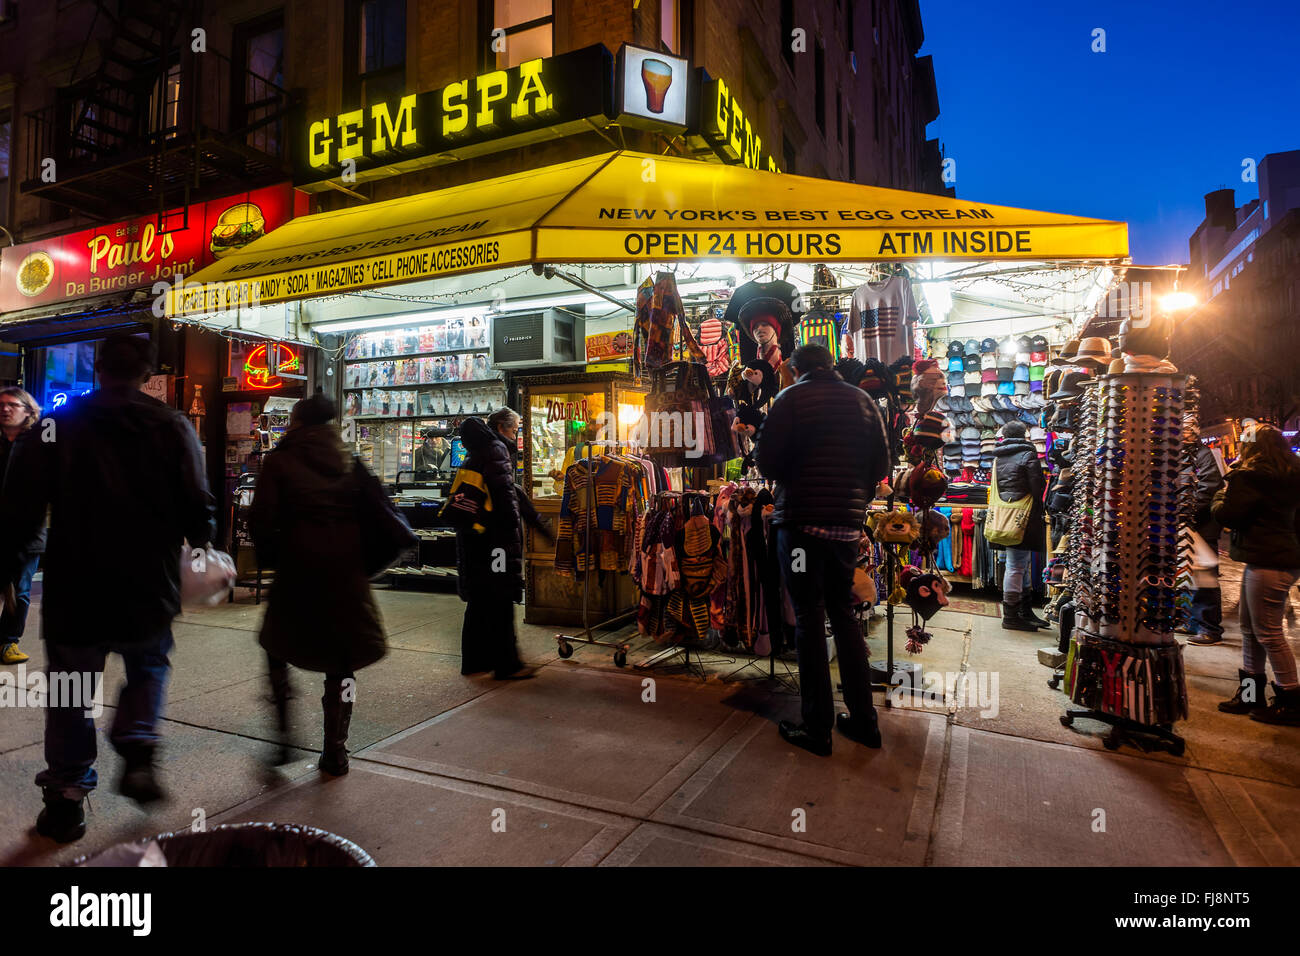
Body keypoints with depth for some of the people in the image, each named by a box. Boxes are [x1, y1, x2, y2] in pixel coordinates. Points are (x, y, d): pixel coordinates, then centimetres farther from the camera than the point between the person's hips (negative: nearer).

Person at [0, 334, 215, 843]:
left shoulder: (58, 426, -2)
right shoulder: (172, 427, -6)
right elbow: (198, 510, -10)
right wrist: (198, 539, 10)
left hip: (74, 591, 1)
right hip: (149, 591, 0)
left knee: (69, 695, 16)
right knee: (149, 667, 25)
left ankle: (66, 798, 22)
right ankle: (137, 752, 9)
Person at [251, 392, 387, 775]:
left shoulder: (279, 461, -1)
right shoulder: (351, 463, 9)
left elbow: (261, 519, -9)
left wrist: (269, 556, 7)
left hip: (297, 570, -3)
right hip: (347, 572, 3)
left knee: (277, 647, 19)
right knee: (341, 662, 11)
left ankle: (284, 738, 14)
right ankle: (335, 751, 14)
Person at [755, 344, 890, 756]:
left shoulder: (791, 398, -4)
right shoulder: (863, 400, 10)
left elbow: (766, 459, -9)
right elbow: (881, 463, 11)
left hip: (802, 519, -4)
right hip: (848, 522, 5)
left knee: (809, 617, 2)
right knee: (843, 612, 15)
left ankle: (817, 728, 8)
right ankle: (863, 720, 21)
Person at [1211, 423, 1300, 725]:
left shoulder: (1250, 477, -16)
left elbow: (1227, 515, -14)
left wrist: (1223, 493, 3)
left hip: (1268, 564, -10)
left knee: (1268, 633, -2)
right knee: (1250, 629, 16)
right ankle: (1251, 695, 24)